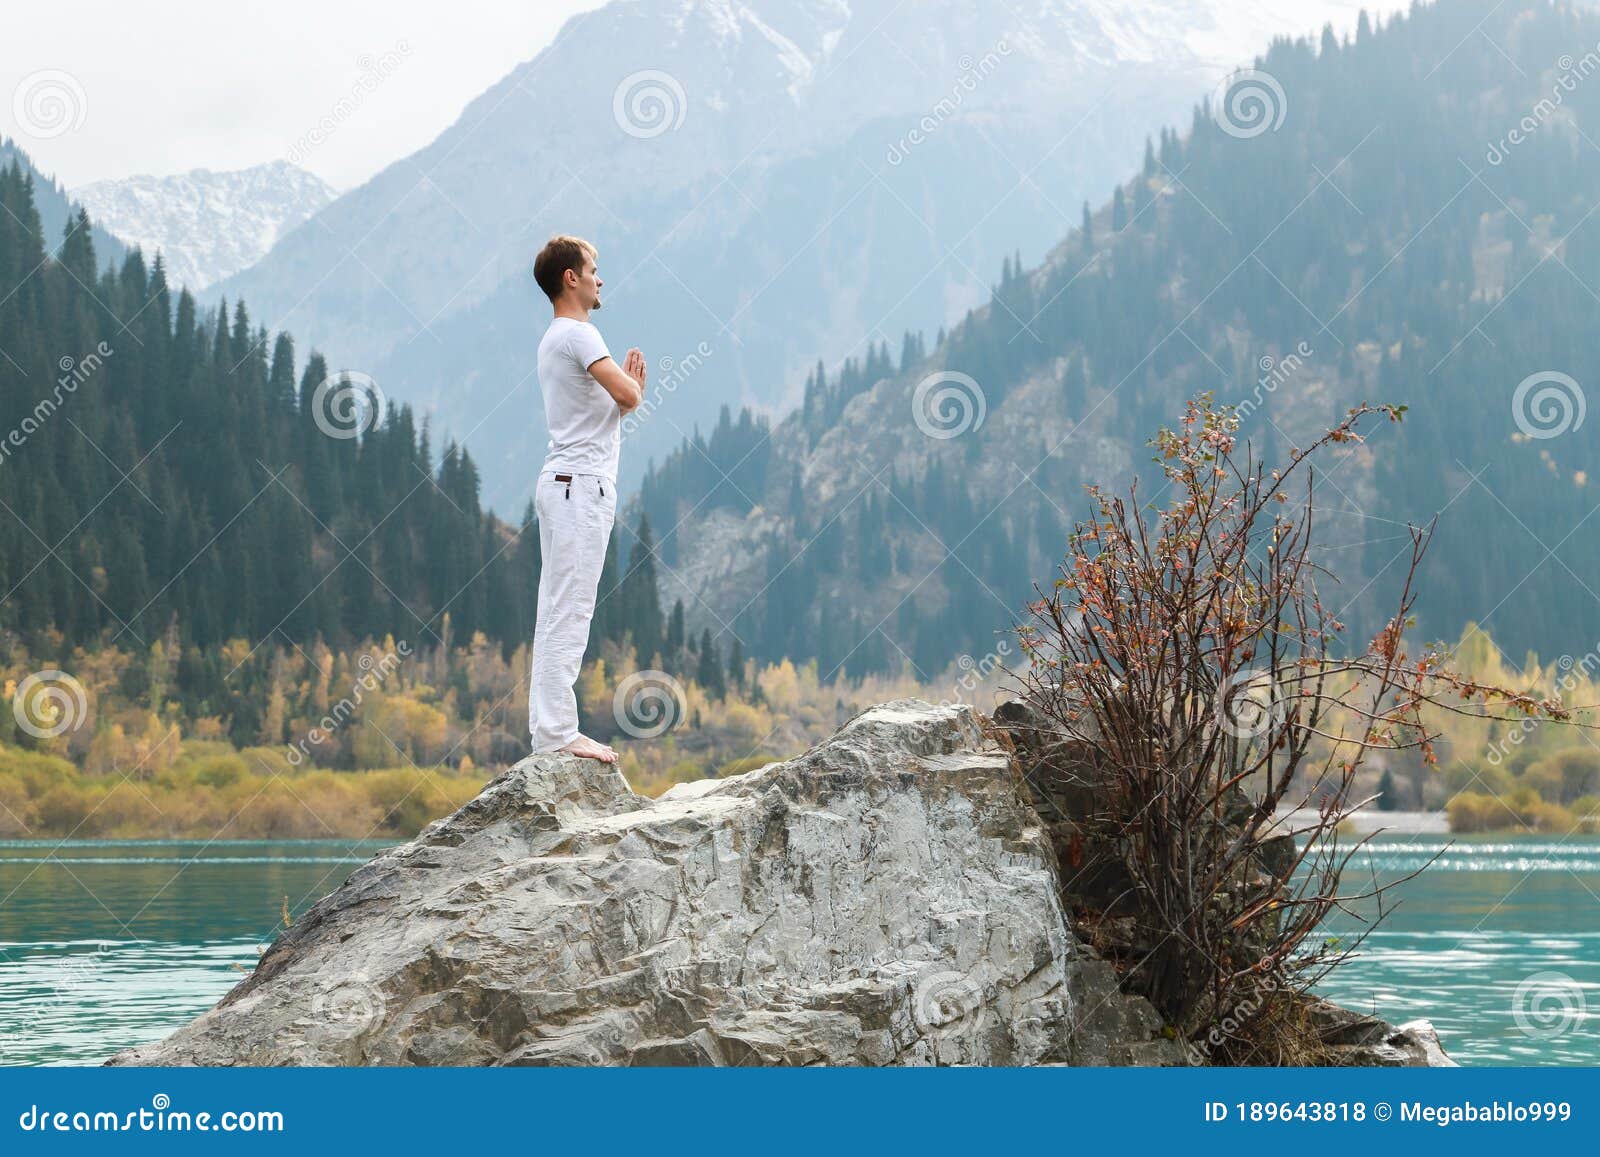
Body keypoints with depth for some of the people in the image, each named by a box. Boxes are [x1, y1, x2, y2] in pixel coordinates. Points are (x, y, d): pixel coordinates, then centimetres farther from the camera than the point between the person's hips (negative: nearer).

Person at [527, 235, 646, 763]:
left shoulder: (555, 339, 20)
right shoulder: (578, 334, -12)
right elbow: (627, 396, -21)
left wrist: (627, 385, 8)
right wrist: (632, 386, 0)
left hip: (561, 482, 11)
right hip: (582, 486, -11)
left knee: (557, 612, 10)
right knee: (569, 613, -10)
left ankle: (549, 728, 13)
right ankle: (556, 732, -10)